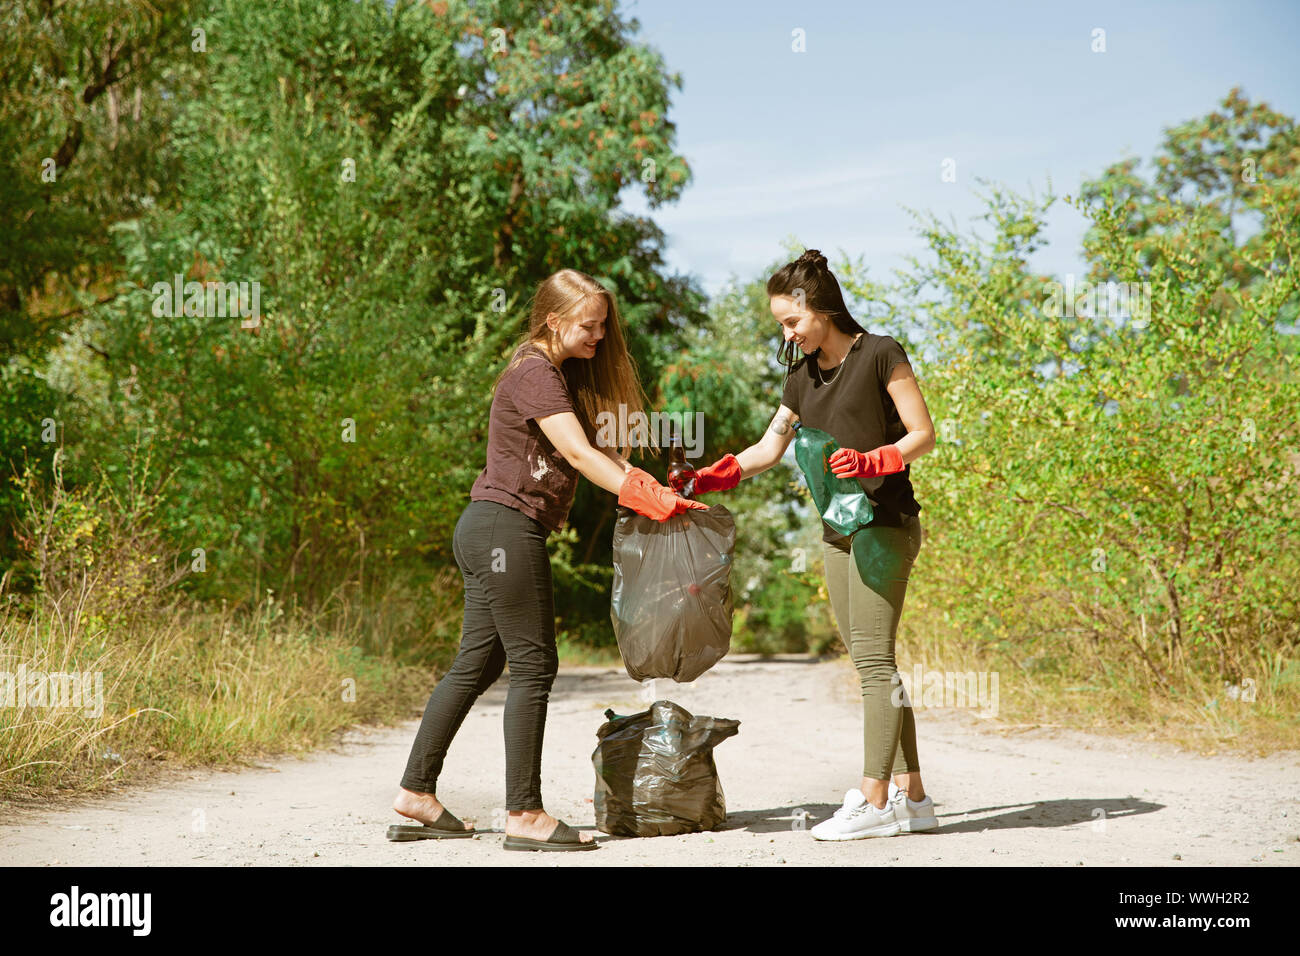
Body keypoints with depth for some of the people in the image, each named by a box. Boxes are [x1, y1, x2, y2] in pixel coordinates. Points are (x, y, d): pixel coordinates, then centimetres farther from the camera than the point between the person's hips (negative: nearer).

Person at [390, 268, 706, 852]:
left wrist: (658, 487, 0)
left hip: (487, 533, 10)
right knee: (533, 665, -7)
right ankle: (524, 816, -4)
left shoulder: (560, 374, 19)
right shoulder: (535, 374, -12)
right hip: (507, 527, -10)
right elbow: (578, 455, -20)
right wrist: (650, 500, -22)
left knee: (476, 664, 12)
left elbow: (596, 452, 13)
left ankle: (416, 795, 17)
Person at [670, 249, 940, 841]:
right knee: (869, 663, 5)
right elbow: (768, 449, 18)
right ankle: (910, 795, 9)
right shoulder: (802, 376, 15)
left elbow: (924, 435, -6)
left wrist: (872, 460, -23)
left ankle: (874, 799, -10)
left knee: (873, 657, -11)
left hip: (886, 520, -8)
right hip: (836, 527, 8)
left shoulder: (880, 354, -5)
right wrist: (705, 478, 5)